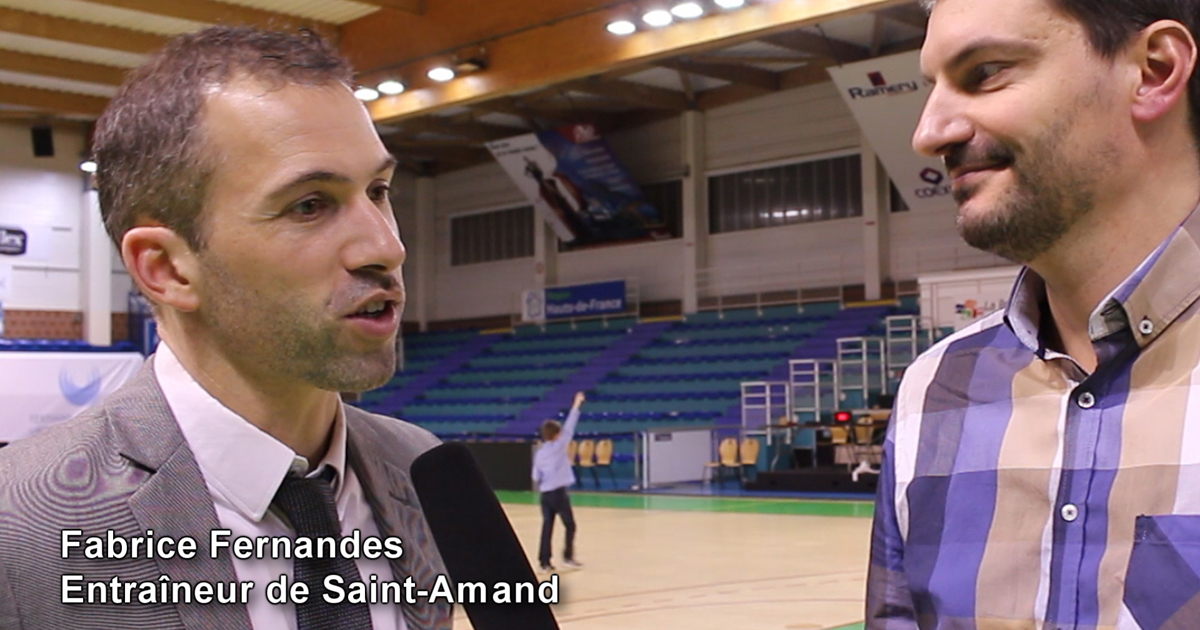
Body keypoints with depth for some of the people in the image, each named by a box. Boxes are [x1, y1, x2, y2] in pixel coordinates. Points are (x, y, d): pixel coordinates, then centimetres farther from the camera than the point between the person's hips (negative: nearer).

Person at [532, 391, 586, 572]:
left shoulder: (539, 453, 8)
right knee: (570, 525, 8)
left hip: (545, 494, 5)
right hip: (559, 492, -5)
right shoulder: (558, 446, -8)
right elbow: (569, 428, -8)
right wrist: (576, 405, -5)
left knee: (547, 527, 6)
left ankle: (544, 561, 4)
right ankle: (568, 556, 6)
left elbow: (536, 477, 11)